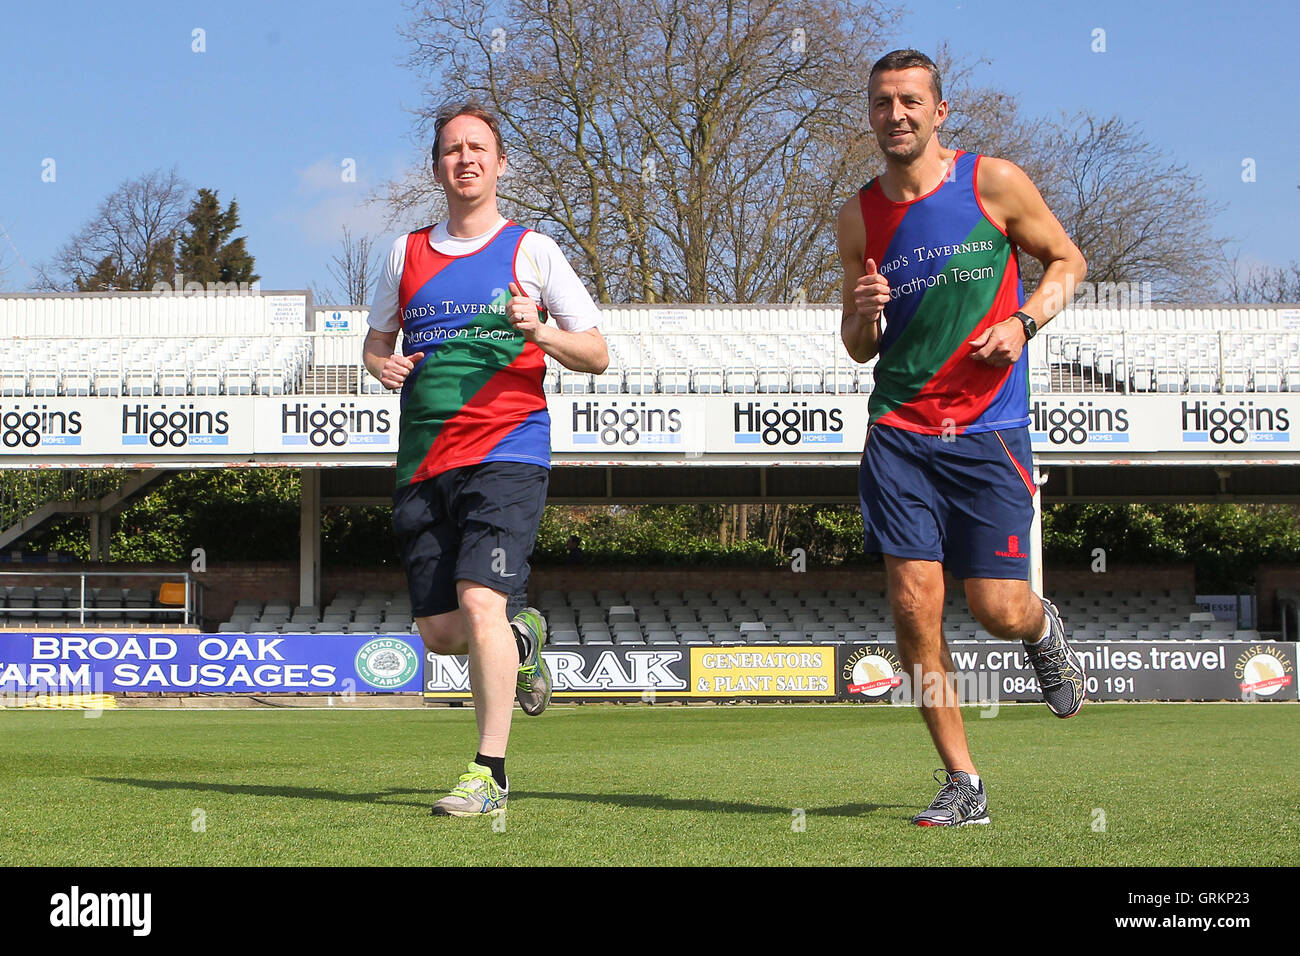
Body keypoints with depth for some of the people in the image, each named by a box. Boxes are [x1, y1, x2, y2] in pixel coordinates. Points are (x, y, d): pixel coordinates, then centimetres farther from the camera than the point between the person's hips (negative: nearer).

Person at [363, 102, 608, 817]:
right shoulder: (407, 254, 13)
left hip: (506, 455, -4)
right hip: (423, 463, 4)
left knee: (479, 603, -20)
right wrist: (383, 363, 1)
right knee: (439, 631, 4)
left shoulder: (530, 250, 3)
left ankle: (490, 773, -13)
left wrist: (542, 331, -16)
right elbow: (377, 337, 25)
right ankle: (521, 642, 38)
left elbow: (597, 354, 4)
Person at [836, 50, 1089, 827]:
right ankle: (963, 785, 4)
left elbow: (1068, 260, 10)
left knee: (998, 610, -5)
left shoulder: (995, 182, -1)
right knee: (914, 605, -8)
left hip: (989, 431, -2)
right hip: (899, 434, 2)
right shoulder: (860, 216, 7)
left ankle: (1045, 631, 35)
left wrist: (1023, 322, -8)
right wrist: (860, 314, -9)